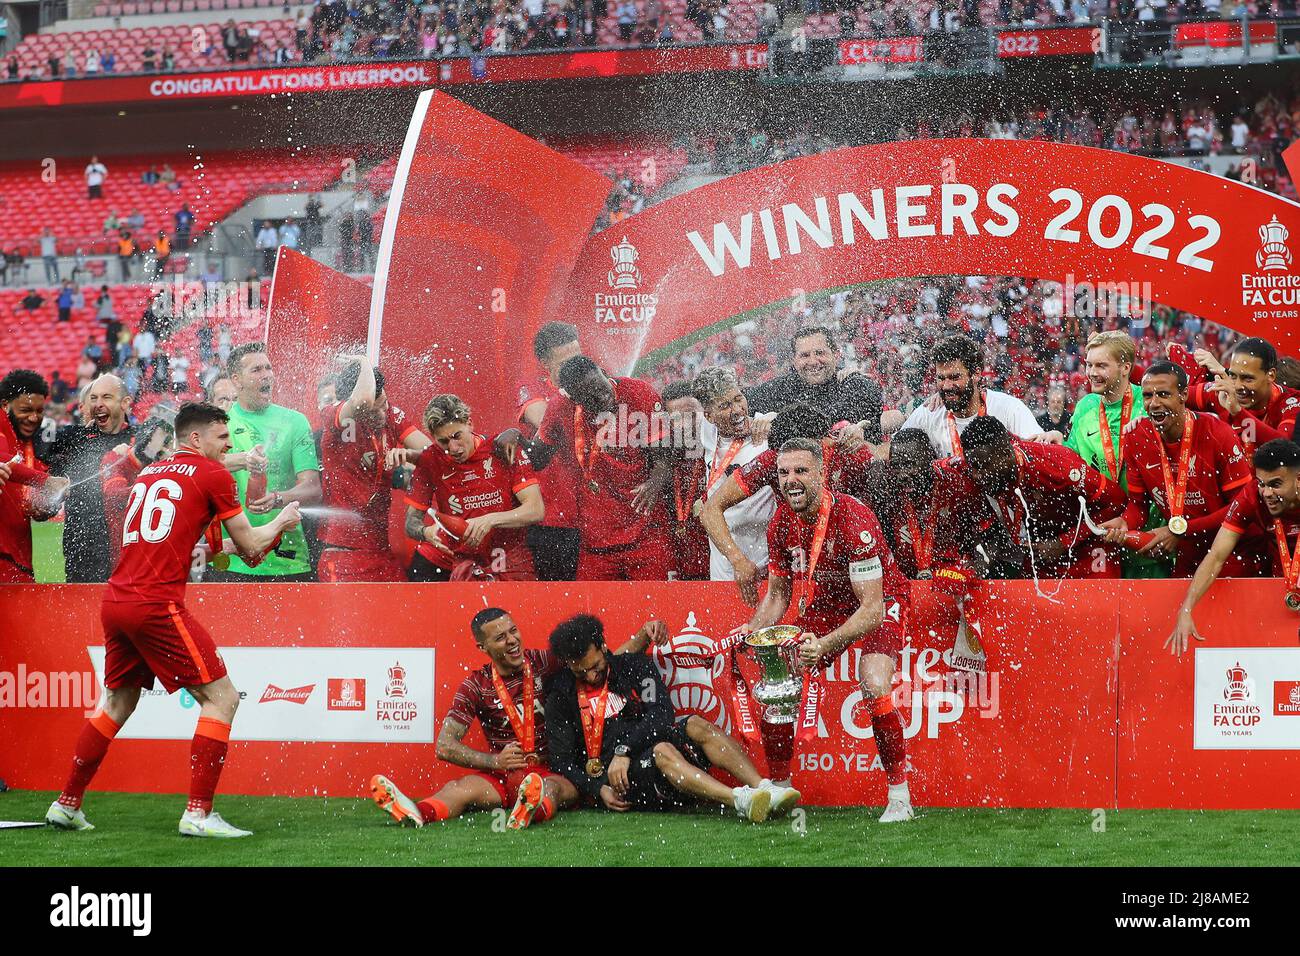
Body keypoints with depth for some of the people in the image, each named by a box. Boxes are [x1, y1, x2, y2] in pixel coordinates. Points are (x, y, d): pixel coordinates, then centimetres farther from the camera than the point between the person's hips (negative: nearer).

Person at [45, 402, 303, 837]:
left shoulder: (148, 473, 20)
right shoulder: (213, 474, 0)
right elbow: (250, 546, 5)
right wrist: (282, 521, 23)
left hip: (116, 600, 8)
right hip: (157, 605, -8)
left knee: (118, 703, 24)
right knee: (221, 698, -2)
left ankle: (66, 805, 28)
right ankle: (198, 814, -8)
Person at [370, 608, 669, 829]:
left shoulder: (545, 664, 5)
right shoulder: (476, 686, 6)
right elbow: (445, 746, 3)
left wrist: (644, 636, -10)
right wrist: (495, 760, -11)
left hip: (555, 773, -1)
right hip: (504, 774, 1)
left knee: (552, 787, -38)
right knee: (463, 787, -30)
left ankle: (532, 811, -75)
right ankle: (417, 813, -63)